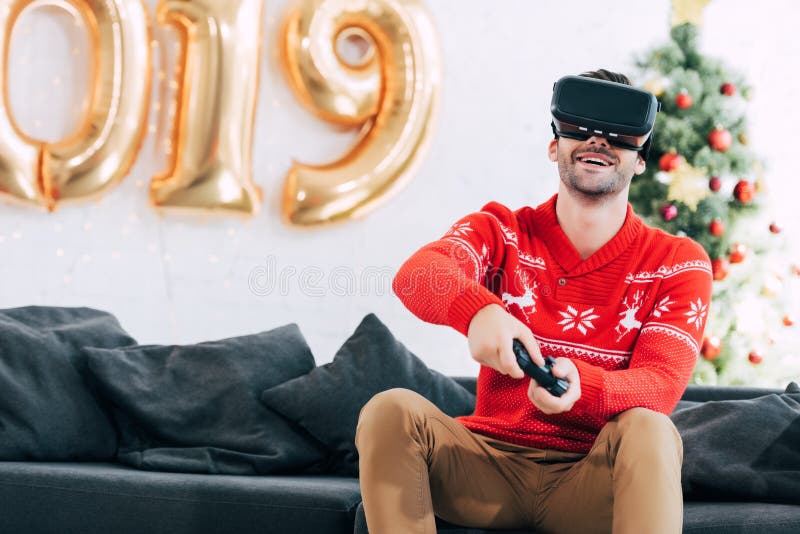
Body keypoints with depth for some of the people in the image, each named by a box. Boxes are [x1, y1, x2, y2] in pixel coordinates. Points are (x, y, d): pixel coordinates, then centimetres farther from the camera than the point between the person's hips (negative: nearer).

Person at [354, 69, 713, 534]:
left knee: (648, 430, -33)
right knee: (390, 410, -23)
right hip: (492, 465, 2)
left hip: (592, 479, -1)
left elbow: (661, 385, -13)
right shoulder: (502, 231, 5)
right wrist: (477, 309, -43)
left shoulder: (678, 264, 2)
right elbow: (417, 274, -17)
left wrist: (579, 385, -37)